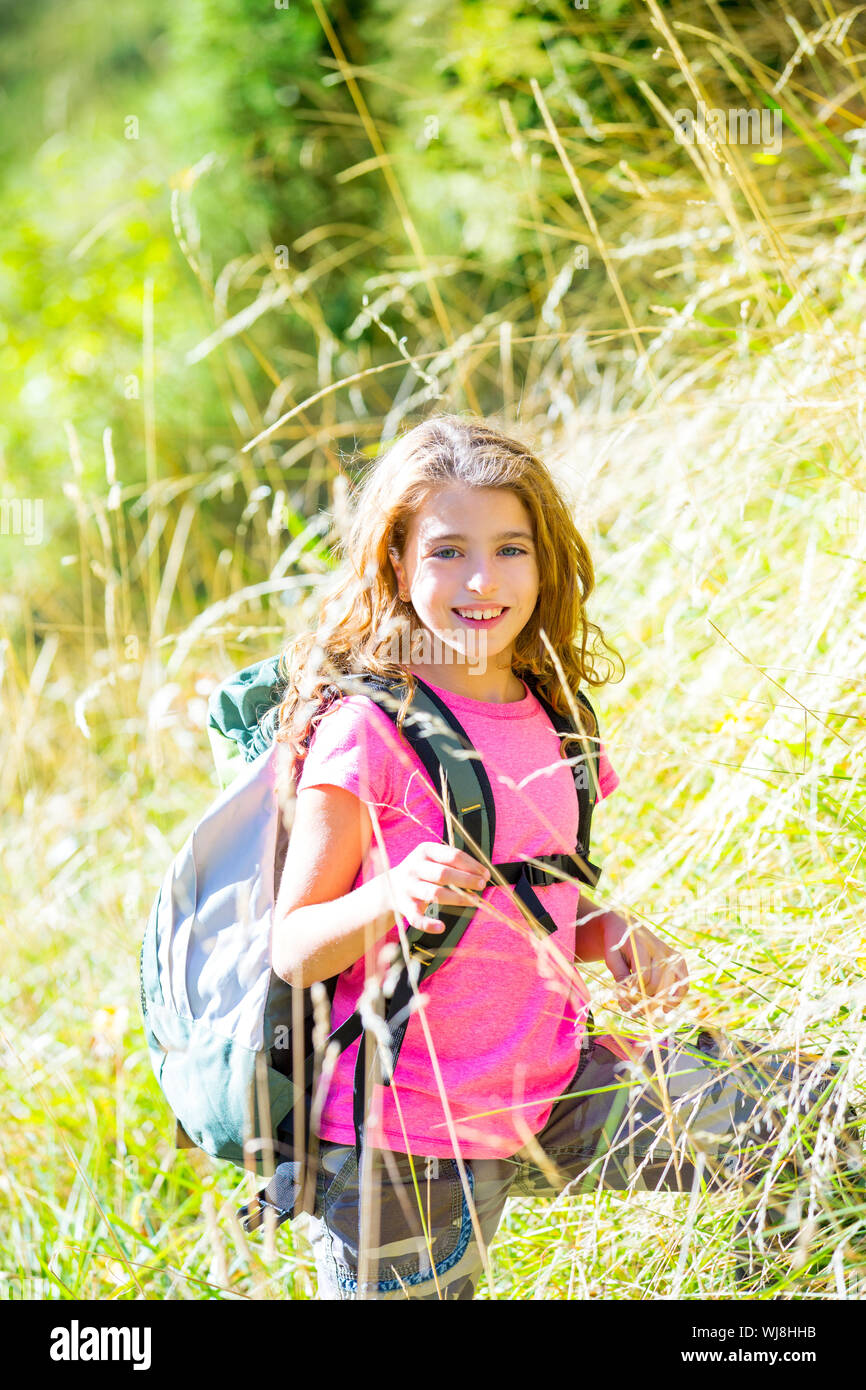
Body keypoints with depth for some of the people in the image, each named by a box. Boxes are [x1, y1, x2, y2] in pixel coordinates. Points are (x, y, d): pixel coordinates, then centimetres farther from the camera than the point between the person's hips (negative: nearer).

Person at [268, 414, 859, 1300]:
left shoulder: (556, 720, 7)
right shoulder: (365, 730, -14)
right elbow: (292, 950, -14)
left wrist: (618, 938, -1)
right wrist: (394, 894, -33)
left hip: (553, 1092, 6)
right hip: (400, 1142, -6)